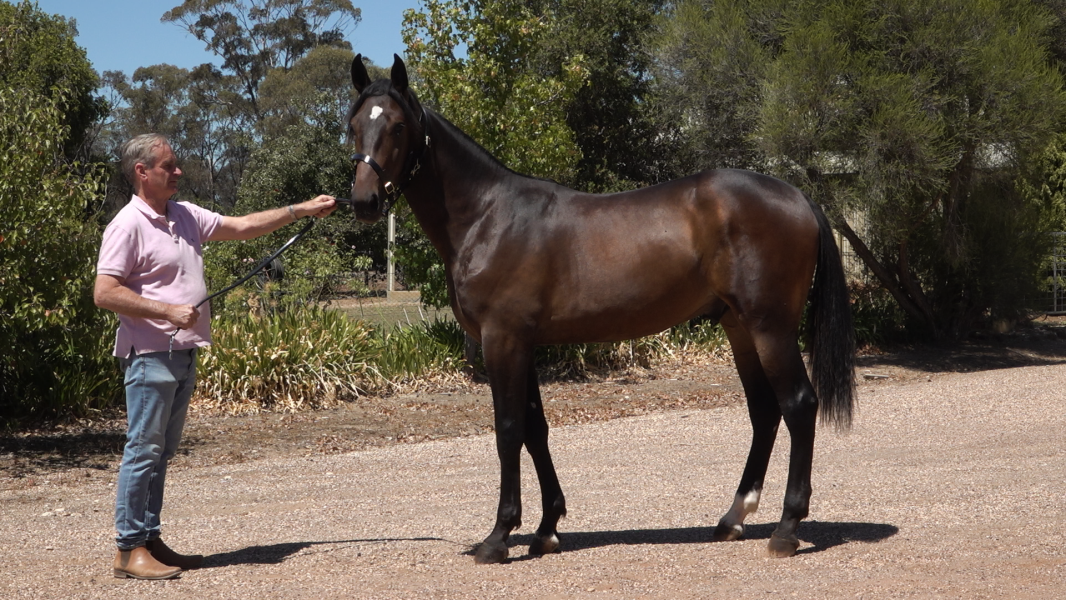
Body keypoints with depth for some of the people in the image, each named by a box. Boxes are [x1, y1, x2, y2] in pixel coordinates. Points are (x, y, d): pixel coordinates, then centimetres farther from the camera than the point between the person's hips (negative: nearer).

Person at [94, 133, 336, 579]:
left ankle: (151, 541, 18)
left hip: (183, 354, 9)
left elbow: (242, 227, 20)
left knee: (161, 451, 12)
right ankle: (129, 549, -1)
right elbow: (104, 293, -17)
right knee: (143, 449, -6)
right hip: (150, 355, -8)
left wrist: (301, 210, 15)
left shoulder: (185, 216, 14)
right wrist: (167, 312, -20)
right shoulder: (128, 225, -12)